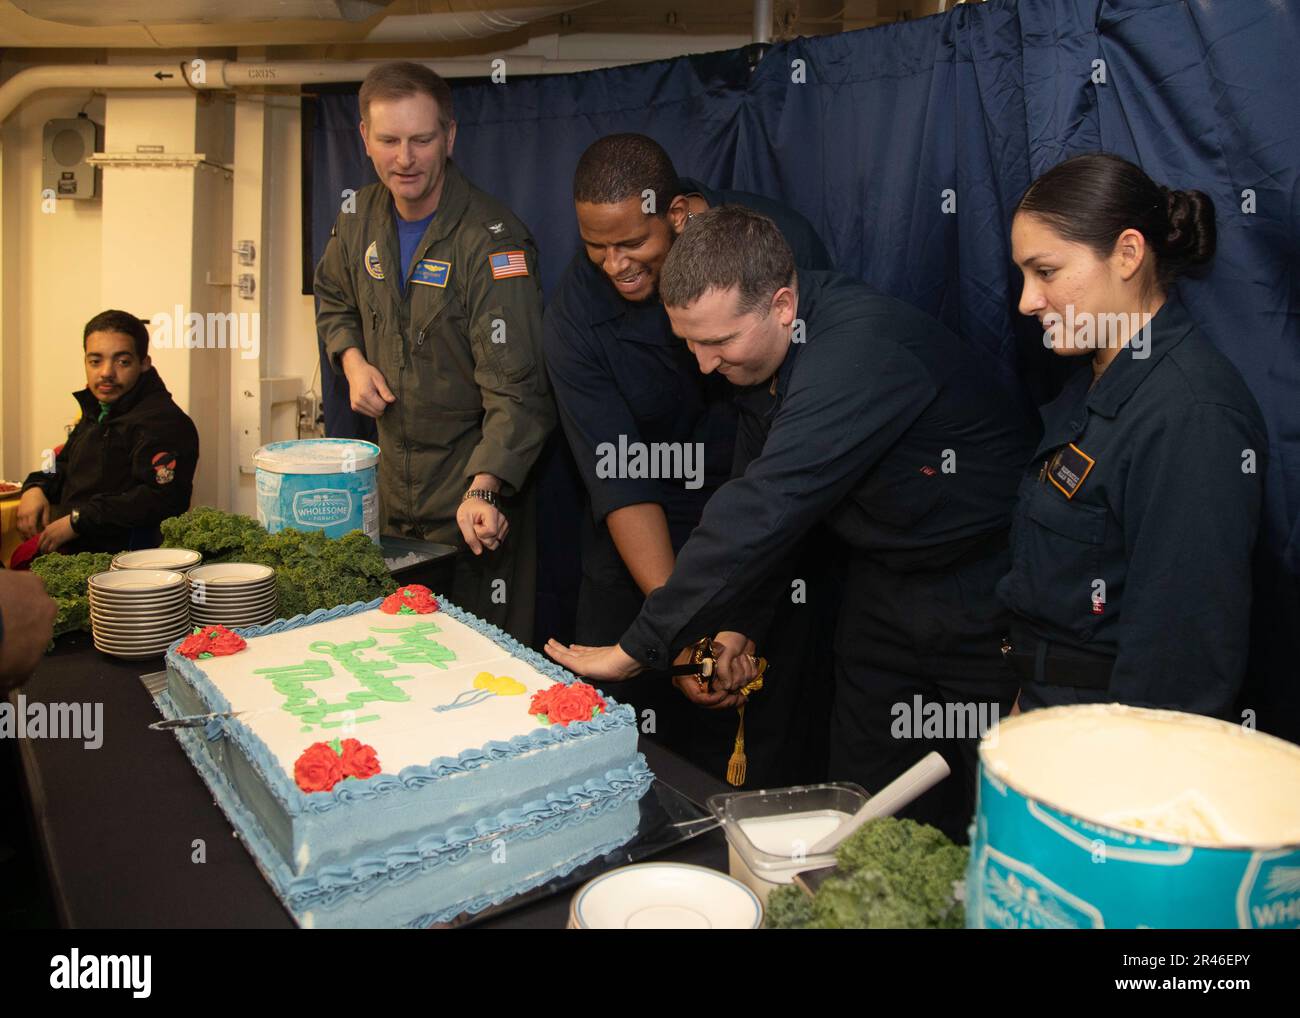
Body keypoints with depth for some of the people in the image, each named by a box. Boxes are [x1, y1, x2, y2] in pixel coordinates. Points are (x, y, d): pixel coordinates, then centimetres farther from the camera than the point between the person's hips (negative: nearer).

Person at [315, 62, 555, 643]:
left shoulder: (492, 240, -20)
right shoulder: (361, 218, 1)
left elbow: (514, 386, -26)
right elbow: (334, 297, 22)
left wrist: (484, 489, -39)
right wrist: (353, 360, 1)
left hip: (475, 485, -6)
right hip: (395, 482, 6)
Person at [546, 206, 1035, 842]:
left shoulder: (860, 354, -31)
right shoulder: (776, 344, -4)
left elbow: (762, 512, -33)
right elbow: (763, 499, 7)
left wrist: (636, 650, -28)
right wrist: (743, 621, 0)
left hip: (982, 593, -7)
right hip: (882, 583, 8)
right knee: (862, 803, 12)